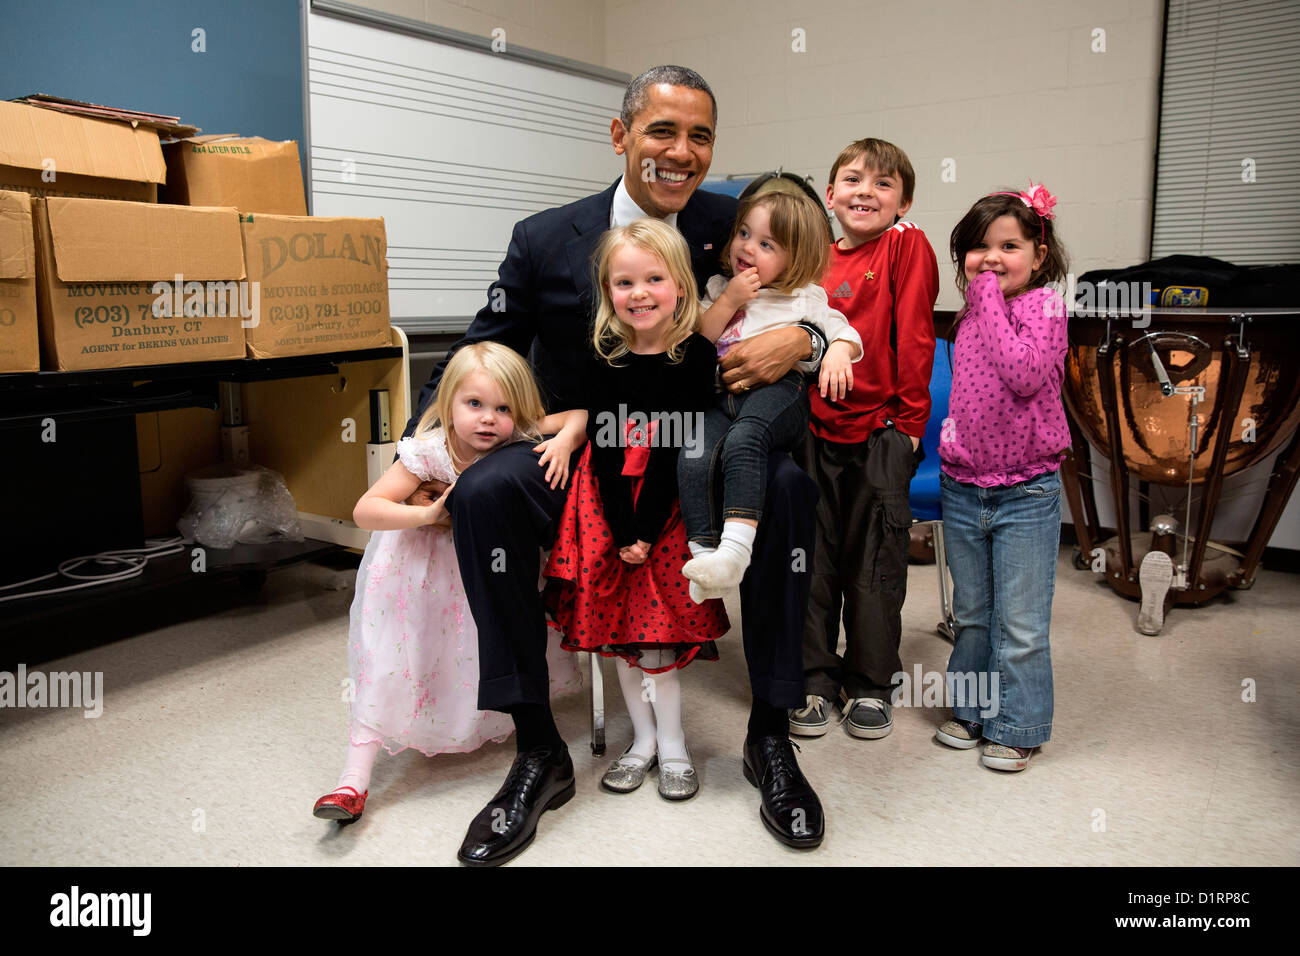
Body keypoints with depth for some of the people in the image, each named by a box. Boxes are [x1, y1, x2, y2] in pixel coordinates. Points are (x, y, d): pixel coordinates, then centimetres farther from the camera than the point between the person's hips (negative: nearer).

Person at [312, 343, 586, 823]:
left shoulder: (519, 438, -20)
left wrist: (564, 442, -34)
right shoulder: (429, 451, -27)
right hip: (427, 570, -3)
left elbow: (580, 415, -13)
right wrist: (428, 514, -41)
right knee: (393, 654, -13)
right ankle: (357, 772, -8)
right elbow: (365, 510, -28)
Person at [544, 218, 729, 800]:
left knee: (658, 620, -5)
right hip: (611, 499, 3)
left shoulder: (695, 356, -7)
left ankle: (671, 744, 12)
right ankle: (644, 738, 20)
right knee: (618, 621, 5)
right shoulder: (605, 359, -1)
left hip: (668, 501, -2)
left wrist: (647, 533, -18)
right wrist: (622, 533, -15)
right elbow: (606, 449, -6)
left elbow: (678, 448, -12)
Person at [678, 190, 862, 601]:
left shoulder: (803, 297, 18)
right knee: (693, 459, -27)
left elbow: (844, 332, 14)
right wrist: (729, 300, 5)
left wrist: (838, 353, -9)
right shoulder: (718, 289, 26)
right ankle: (703, 554, -25)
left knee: (743, 440, -37)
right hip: (721, 397, 4)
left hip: (778, 391, -3)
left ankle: (735, 548, -44)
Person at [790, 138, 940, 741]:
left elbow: (913, 336, -9)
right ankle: (814, 679, 23)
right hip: (815, 431, 4)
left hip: (880, 431, -4)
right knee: (811, 559, 9)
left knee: (874, 562, 7)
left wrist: (908, 421, -11)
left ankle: (869, 684, 23)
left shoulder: (907, 246, -5)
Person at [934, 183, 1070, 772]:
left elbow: (1025, 375, -26)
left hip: (1026, 491, -5)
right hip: (963, 487, 6)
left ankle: (1017, 728, 19)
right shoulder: (970, 314, 8)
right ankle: (972, 710, 33)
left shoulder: (1043, 305, -9)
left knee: (1021, 625, 3)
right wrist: (953, 434, 4)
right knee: (971, 614, 18)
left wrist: (991, 299, -20)